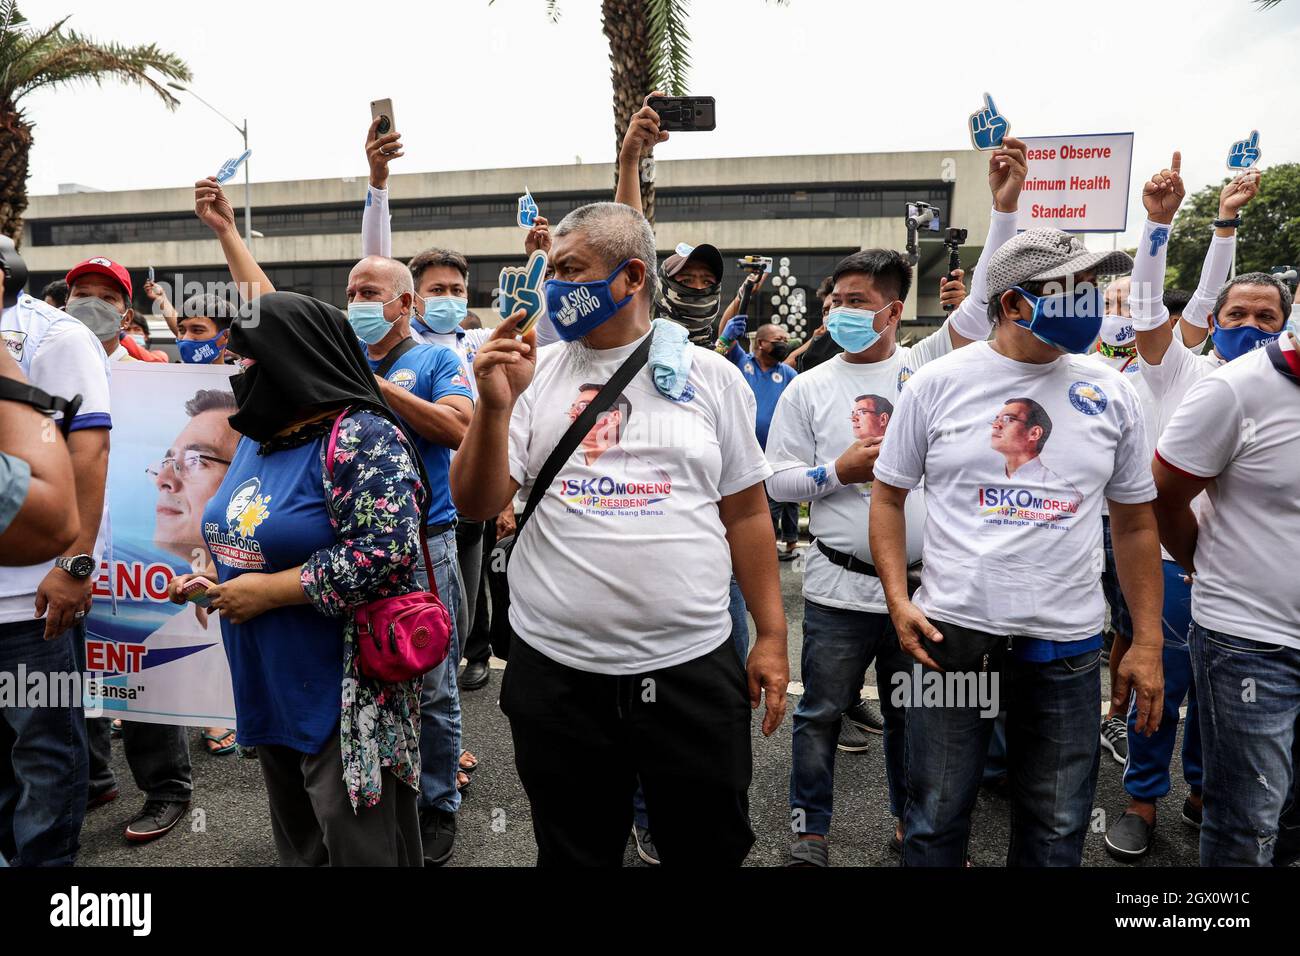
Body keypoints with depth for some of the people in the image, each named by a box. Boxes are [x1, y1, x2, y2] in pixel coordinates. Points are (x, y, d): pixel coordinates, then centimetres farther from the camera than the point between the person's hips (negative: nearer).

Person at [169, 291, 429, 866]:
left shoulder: (361, 437, -18)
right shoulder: (257, 437, 9)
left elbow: (386, 554, -29)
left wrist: (267, 591, -21)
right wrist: (210, 578, 3)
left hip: (345, 695, -9)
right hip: (270, 691, 9)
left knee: (357, 852, 5)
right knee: (297, 849, 23)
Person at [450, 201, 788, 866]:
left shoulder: (710, 376, 2)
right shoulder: (534, 374, 3)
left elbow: (745, 511, 6)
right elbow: (476, 504, -2)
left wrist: (772, 634, 4)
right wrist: (495, 405, -16)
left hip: (692, 665, 0)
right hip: (556, 670, 1)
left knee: (712, 847, 15)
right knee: (576, 850, 18)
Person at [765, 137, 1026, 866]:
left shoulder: (927, 364, 0)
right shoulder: (808, 388, -1)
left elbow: (986, 300, -10)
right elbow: (776, 480, 0)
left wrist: (1005, 208, -18)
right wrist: (838, 471, -15)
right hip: (841, 587, -1)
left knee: (913, 715, 18)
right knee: (822, 715, 9)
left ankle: (914, 823, 39)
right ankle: (811, 830, 28)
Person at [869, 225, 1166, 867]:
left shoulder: (1111, 395, 3)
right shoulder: (937, 383, -3)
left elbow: (1135, 524, 10)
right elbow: (888, 496, 3)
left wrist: (1147, 643, 5)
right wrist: (898, 598, -8)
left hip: (1068, 645, 2)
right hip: (953, 633, -2)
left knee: (1056, 834, 15)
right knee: (936, 823, 10)